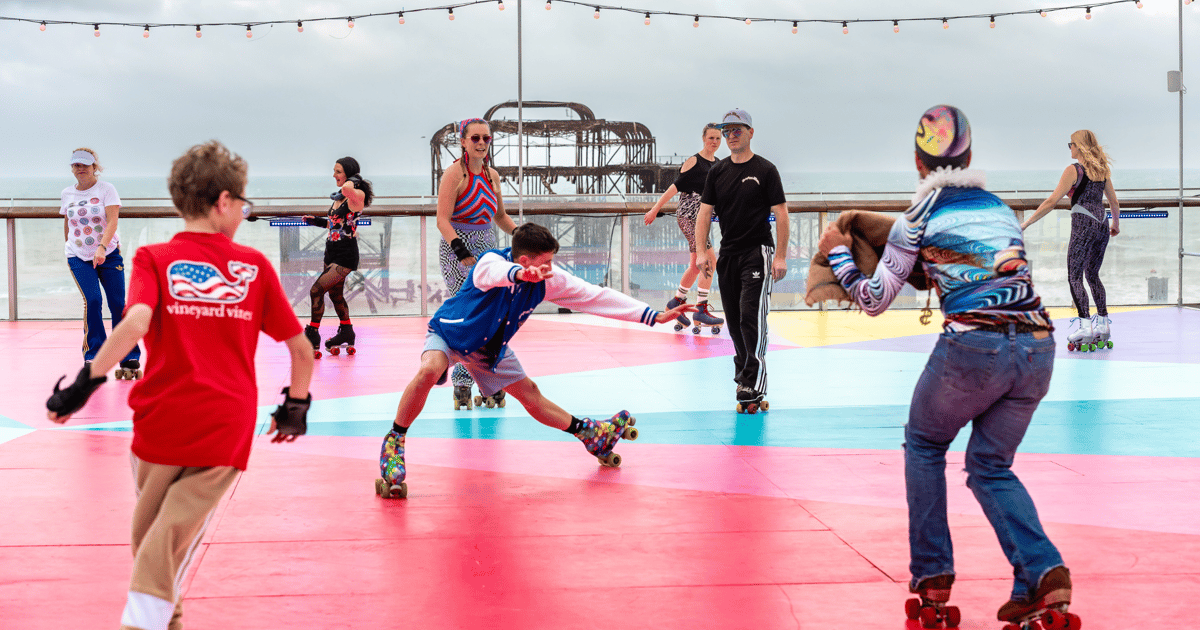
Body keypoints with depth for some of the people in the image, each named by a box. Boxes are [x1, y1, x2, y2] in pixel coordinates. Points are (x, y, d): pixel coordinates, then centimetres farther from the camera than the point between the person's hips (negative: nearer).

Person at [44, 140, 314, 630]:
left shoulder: (154, 259, 2)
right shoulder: (255, 265, 6)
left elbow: (136, 322, -18)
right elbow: (301, 348, 8)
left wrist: (85, 383, -15)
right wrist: (296, 407, 22)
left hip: (163, 421, 0)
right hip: (227, 430, 0)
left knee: (148, 532, 21)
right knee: (173, 541, 1)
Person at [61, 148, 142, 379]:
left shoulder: (107, 189, -6)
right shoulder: (67, 193, 5)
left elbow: (113, 221, -17)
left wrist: (102, 247, -31)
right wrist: (68, 245, 27)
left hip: (109, 254, -1)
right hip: (78, 256, 2)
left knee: (119, 305, -5)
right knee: (92, 300, -18)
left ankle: (129, 360, 5)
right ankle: (92, 357, -10)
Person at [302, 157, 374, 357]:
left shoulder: (357, 196, -14)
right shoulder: (339, 197, 12)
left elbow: (347, 189, -40)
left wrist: (351, 181, -18)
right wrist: (317, 221, 13)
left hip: (345, 256, -10)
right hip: (332, 252, 10)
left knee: (316, 290, -14)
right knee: (335, 294, 20)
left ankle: (312, 338, -6)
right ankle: (346, 334, 37)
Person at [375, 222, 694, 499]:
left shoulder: (549, 279, -18)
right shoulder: (491, 261, -33)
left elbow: (595, 295, -16)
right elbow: (497, 272, -59)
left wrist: (656, 316, -19)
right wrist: (520, 275, -84)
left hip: (490, 348, 5)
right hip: (449, 331, -5)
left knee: (530, 395, 9)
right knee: (429, 372, -34)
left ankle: (591, 434, 26)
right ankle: (393, 443, -21)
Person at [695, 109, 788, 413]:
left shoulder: (765, 170, -3)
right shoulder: (717, 172, 10)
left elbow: (781, 213, -5)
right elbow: (705, 212, 9)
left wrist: (781, 256, -11)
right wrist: (701, 251, -3)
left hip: (758, 252, -5)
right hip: (728, 254, 5)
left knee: (751, 317, -13)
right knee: (734, 319, 10)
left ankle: (753, 388, -13)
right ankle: (744, 371, 26)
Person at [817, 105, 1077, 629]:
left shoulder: (920, 216, 5)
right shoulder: (1000, 207, 20)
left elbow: (874, 300, 10)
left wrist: (837, 253, 25)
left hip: (974, 345, -4)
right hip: (1038, 347, 5)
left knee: (924, 444, 20)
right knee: (990, 465, 18)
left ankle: (932, 580, 15)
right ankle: (1042, 573, -2)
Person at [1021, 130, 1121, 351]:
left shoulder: (1073, 170, -6)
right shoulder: (1102, 170, 12)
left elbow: (1051, 202, -11)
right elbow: (1114, 202, 19)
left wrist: (1026, 223, -8)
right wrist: (1116, 225, 37)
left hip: (1083, 225, -7)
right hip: (1102, 226, 7)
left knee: (1075, 277, -3)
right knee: (1093, 275, 17)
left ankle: (1084, 324, -13)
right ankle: (1103, 323, 17)